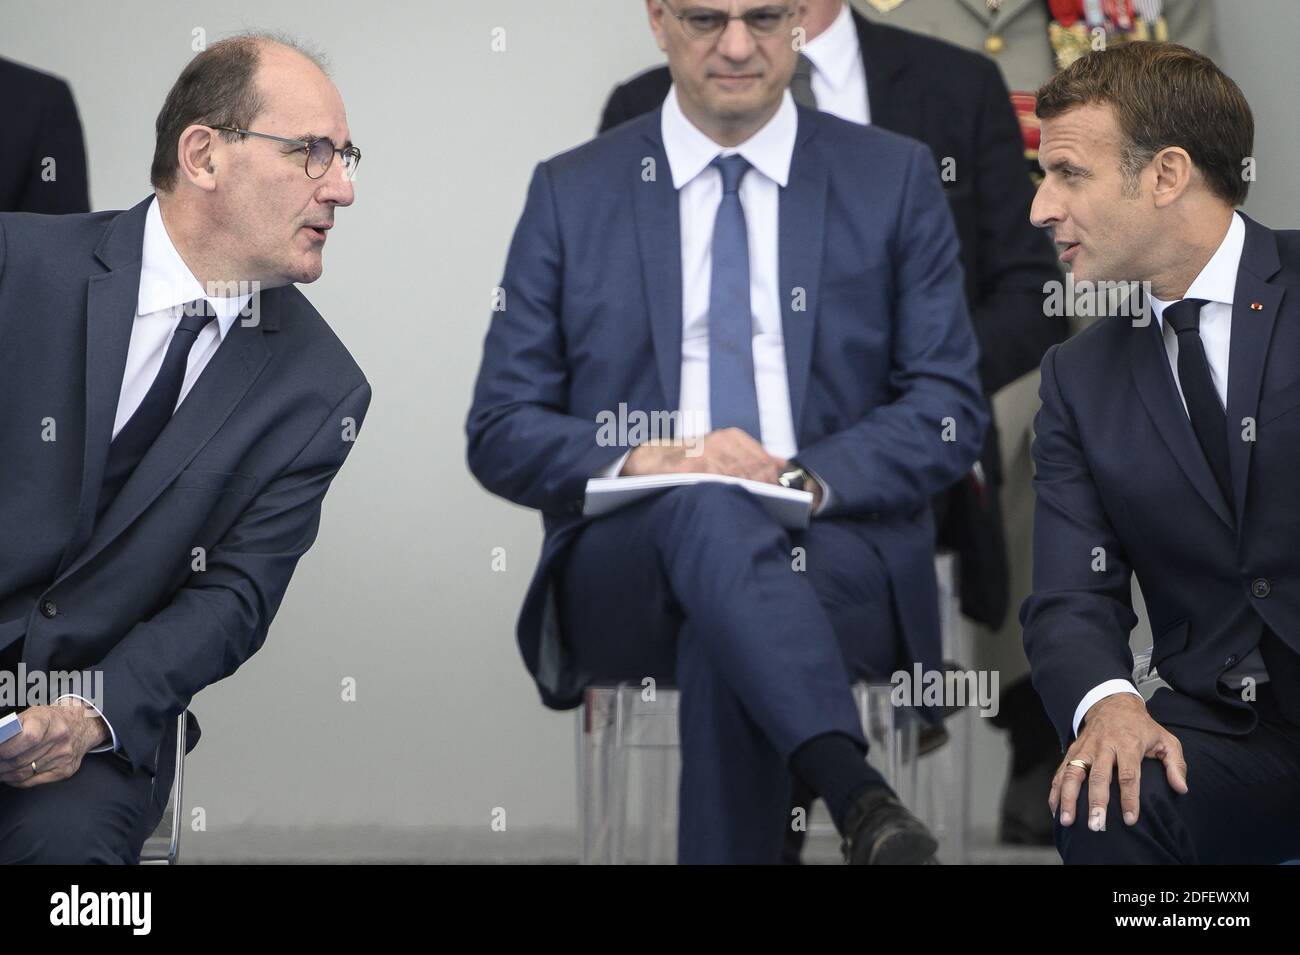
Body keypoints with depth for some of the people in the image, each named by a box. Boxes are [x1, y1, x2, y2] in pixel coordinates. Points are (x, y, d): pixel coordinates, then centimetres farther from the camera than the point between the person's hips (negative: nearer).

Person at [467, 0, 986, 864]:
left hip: (842, 557, 0)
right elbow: (501, 434, 9)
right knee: (707, 509, -38)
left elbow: (951, 411, 5)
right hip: (623, 582, 0)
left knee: (730, 632, -37)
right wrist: (636, 463, -13)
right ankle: (859, 798, -53)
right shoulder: (571, 194, 12)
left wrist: (805, 478, -15)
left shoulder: (896, 179, 11)